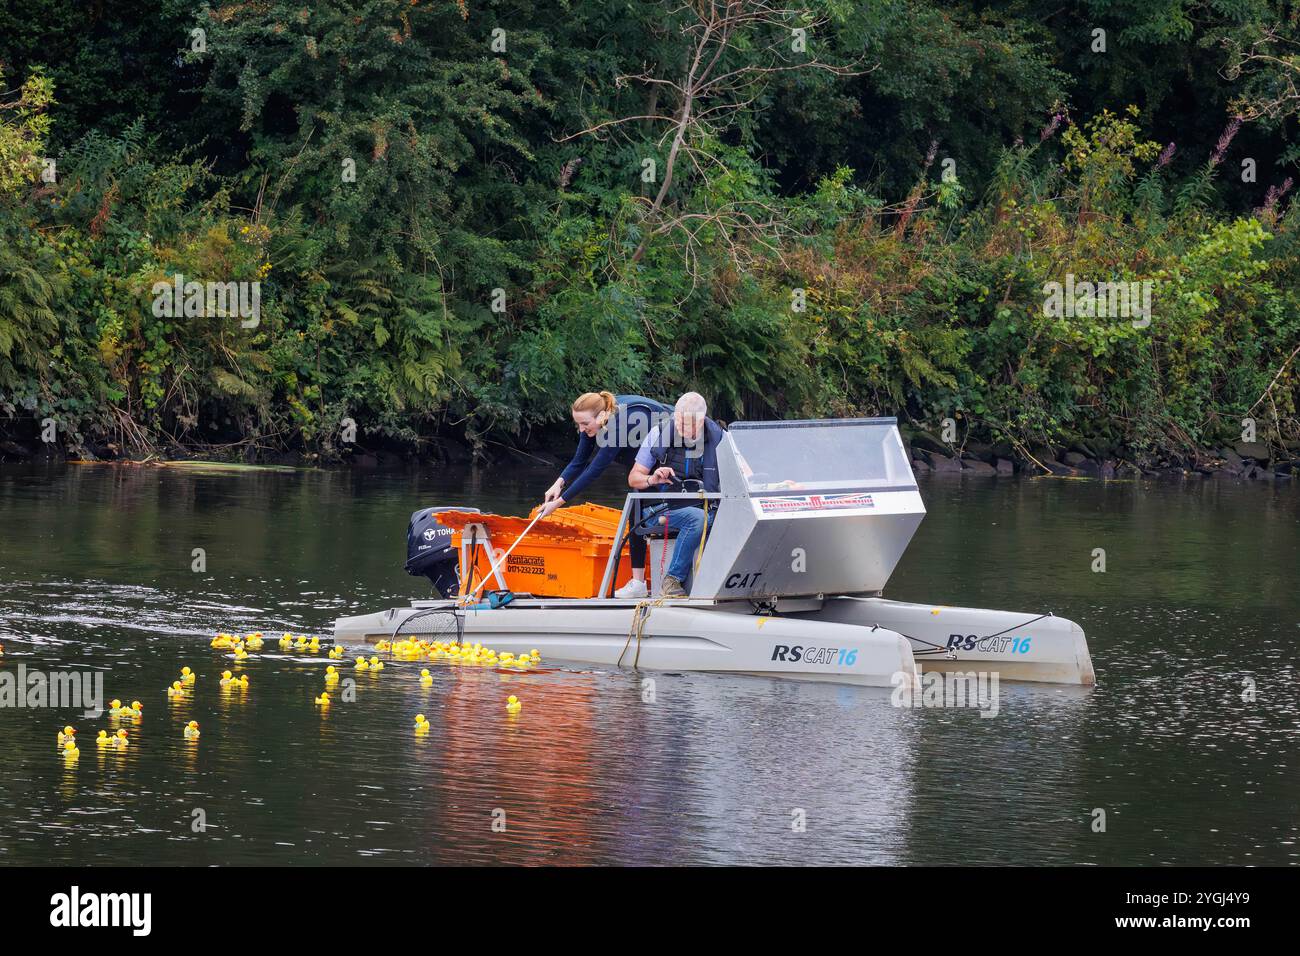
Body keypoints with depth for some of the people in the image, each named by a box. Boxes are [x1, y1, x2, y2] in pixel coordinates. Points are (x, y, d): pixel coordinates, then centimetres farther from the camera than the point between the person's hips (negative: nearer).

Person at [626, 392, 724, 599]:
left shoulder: (717, 437, 1)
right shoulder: (659, 435, -3)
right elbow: (633, 479, 3)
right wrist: (652, 479, -20)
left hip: (706, 508, 3)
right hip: (665, 510, -3)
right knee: (697, 518, -35)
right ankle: (672, 580, -26)